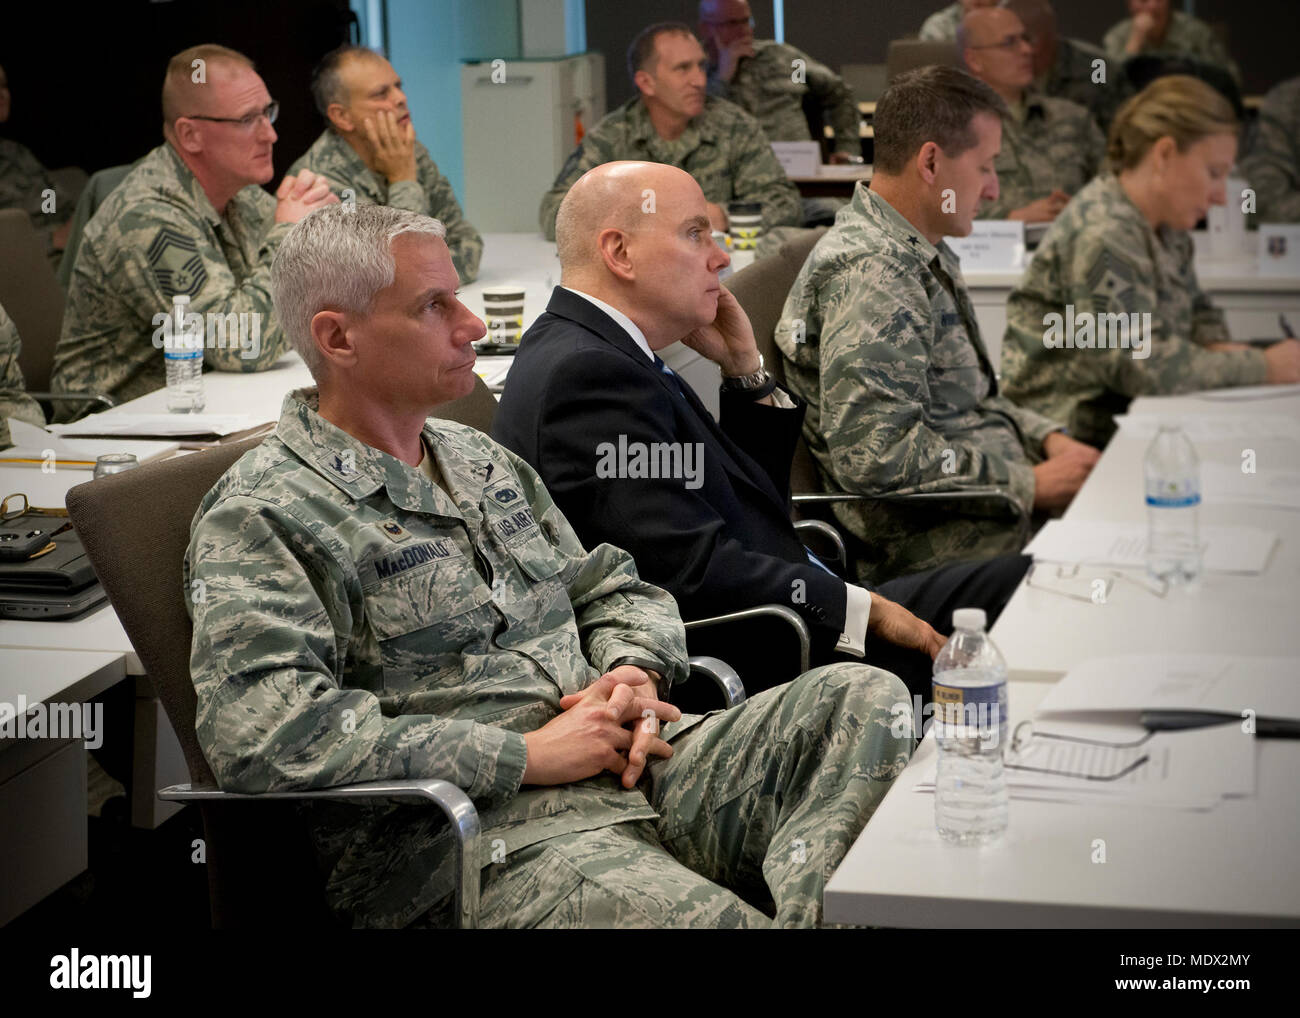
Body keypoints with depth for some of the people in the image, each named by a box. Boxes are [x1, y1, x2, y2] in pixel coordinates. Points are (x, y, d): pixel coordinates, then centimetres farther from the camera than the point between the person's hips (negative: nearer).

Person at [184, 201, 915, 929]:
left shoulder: (483, 461, 22)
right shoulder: (259, 518, -4)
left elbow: (614, 590, 31)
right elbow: (267, 738, -19)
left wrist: (635, 673, 4)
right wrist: (523, 754, -15)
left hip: (634, 769, 9)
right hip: (486, 842, -8)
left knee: (867, 700, -16)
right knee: (711, 918, -38)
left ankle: (801, 906, -34)